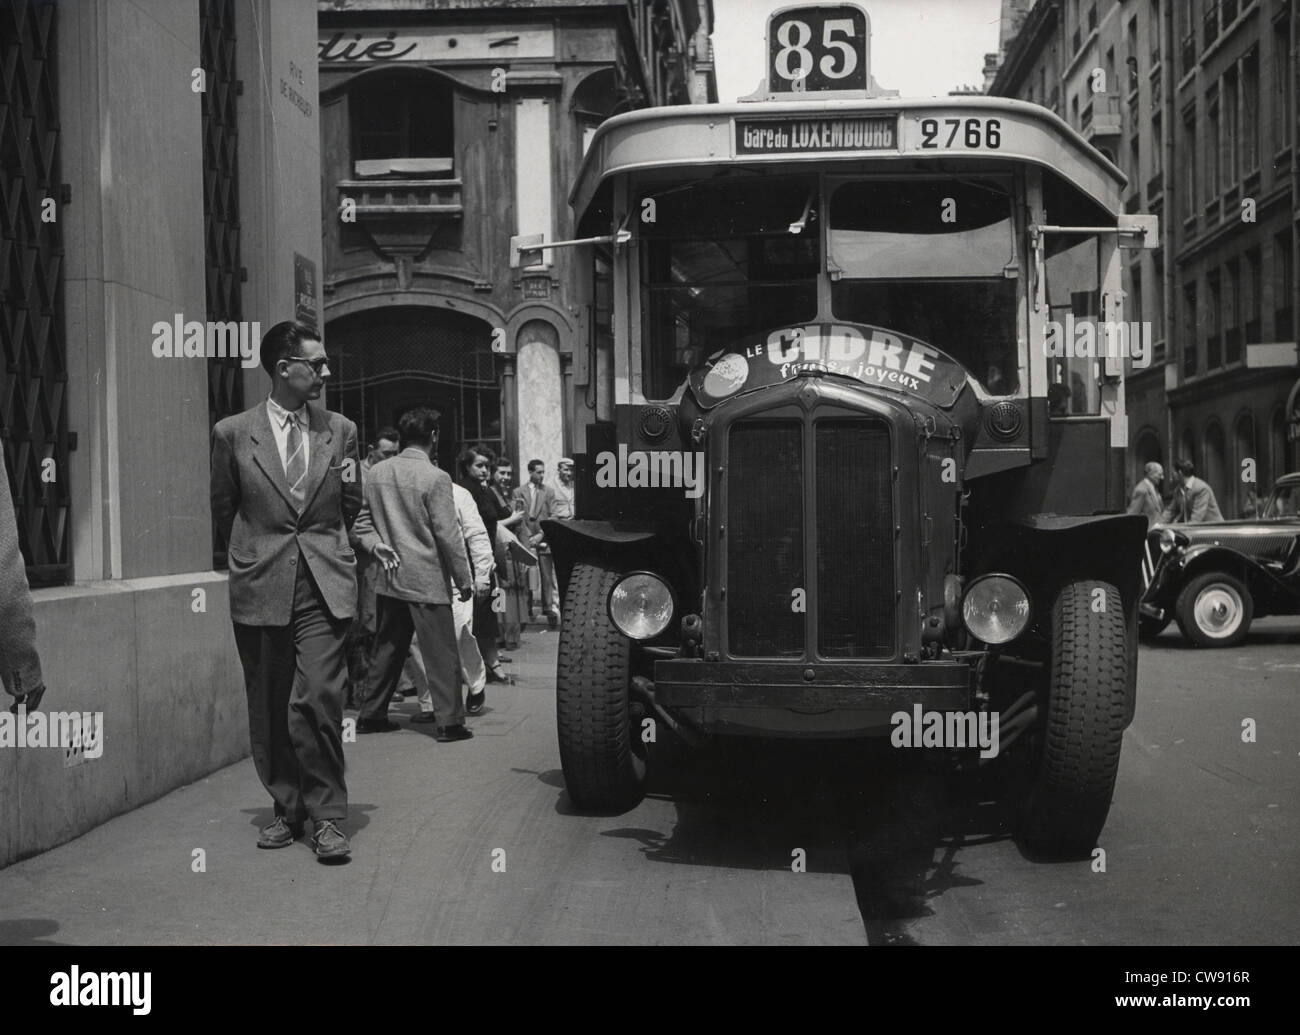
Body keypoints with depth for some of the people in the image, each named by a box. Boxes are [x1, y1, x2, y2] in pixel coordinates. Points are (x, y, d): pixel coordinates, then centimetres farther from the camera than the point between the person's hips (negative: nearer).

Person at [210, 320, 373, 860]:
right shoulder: (232, 434, 2)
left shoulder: (340, 430, 7)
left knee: (319, 699, -11)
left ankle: (326, 815, -2)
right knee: (269, 709, 6)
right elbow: (223, 509, 14)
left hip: (325, 586, 0)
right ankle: (287, 808, 19)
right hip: (259, 590, 0)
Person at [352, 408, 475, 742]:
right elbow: (448, 536, -12)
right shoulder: (435, 479, -14)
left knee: (386, 650, 16)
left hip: (389, 578, 6)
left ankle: (371, 715, 22)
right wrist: (464, 580, -5)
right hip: (427, 581, -6)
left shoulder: (377, 473, 4)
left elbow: (362, 521, 11)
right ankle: (449, 721, 1)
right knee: (441, 654, 0)